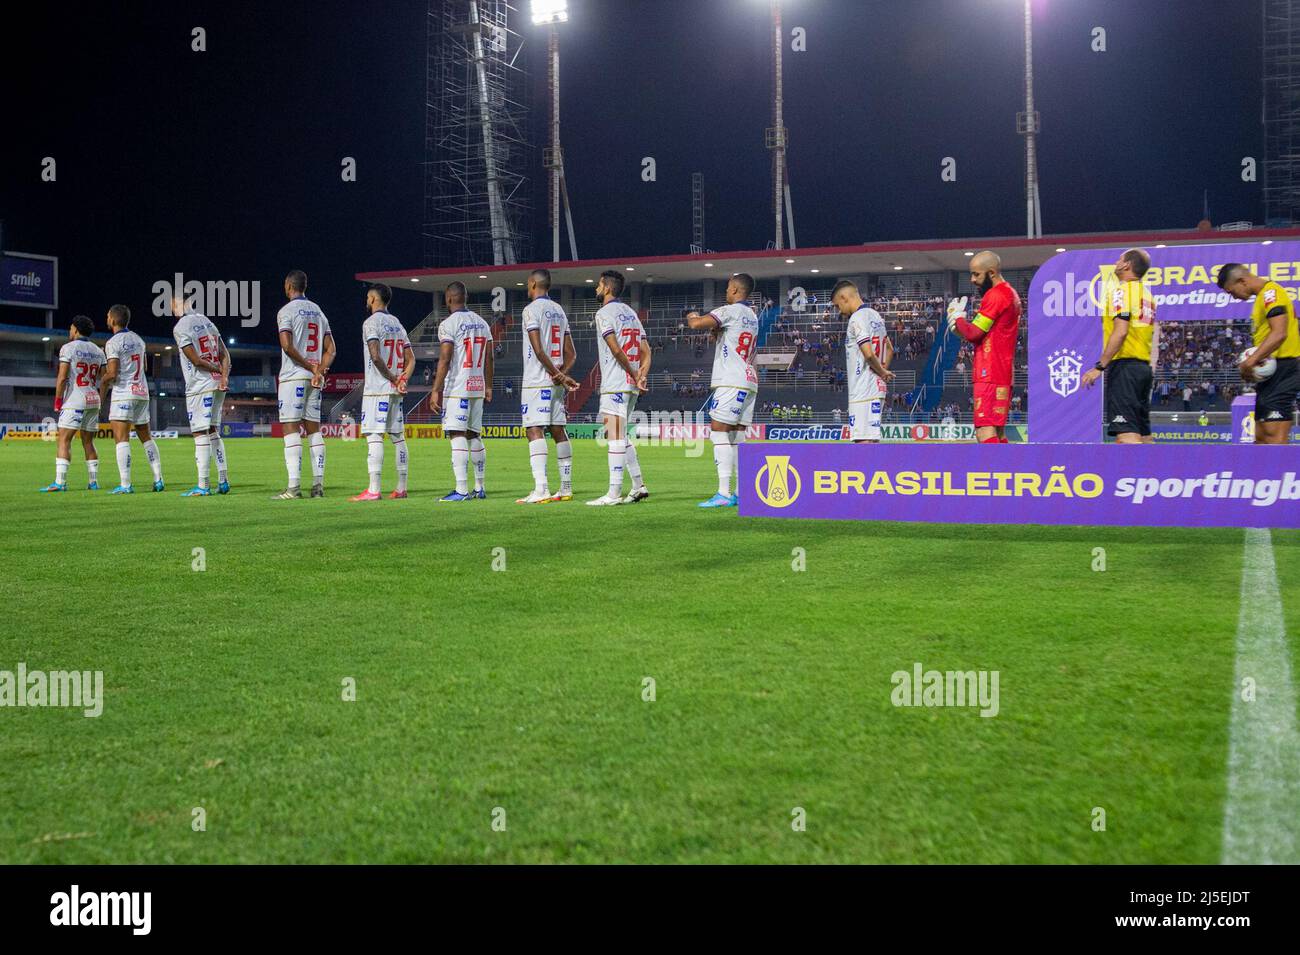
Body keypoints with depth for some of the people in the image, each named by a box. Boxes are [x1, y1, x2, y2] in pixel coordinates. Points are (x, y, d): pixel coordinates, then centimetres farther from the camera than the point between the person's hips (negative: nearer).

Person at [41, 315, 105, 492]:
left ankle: (60, 482, -14)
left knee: (63, 440, -6)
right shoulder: (98, 351, 13)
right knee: (88, 442, 11)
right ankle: (93, 482, 8)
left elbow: (62, 378, -10)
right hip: (93, 400, 6)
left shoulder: (69, 348, -5)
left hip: (74, 400, -6)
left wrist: (57, 401, -3)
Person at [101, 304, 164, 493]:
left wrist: (102, 383, 4)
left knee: (122, 438, -8)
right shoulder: (138, 340, 14)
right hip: (142, 392, 7)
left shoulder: (113, 343, -10)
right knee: (145, 436, 13)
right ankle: (158, 479, 9)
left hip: (123, 394, -7)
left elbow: (111, 374, -16)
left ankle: (125, 484, -14)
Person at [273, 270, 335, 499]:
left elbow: (287, 346, -18)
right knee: (314, 428, 8)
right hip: (315, 379, 7)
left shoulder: (287, 311, -7)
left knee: (291, 428, -7)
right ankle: (318, 485, 4)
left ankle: (294, 486, -14)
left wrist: (310, 367, -11)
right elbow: (330, 349, 12)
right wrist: (319, 370, 0)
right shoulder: (318, 312, 16)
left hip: (293, 377, -7)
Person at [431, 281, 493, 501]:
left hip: (457, 388, -7)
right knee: (474, 436, 13)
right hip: (477, 387, 7)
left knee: (457, 436, -8)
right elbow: (488, 358, 14)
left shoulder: (449, 324, -9)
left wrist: (436, 390, -13)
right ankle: (479, 488, 16)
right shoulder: (481, 322, 13)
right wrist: (488, 386, 21)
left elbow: (444, 360, -15)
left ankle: (462, 490, -12)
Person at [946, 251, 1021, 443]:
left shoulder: (995, 295, -12)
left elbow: (973, 333, -15)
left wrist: (958, 317, 3)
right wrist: (960, 325, 6)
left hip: (990, 375, -11)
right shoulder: (1011, 293, 20)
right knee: (998, 433, 15)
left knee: (985, 432, -16)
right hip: (1003, 373, 11)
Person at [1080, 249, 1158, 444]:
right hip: (1144, 367, 9)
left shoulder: (1121, 290, -7)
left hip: (1124, 364, -9)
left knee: (1125, 433, -17)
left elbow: (1120, 332, -18)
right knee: (1143, 434, 10)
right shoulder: (1147, 295, 21)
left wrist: (1099, 366, -18)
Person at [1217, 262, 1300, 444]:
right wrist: (1251, 362, 7)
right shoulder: (1263, 297, 19)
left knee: (1274, 436, -15)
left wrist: (1250, 361, -23)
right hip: (1270, 373, 10)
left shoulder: (1271, 292, -11)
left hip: (1281, 370, -10)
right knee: (1261, 437, 9)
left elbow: (1279, 333, -23)